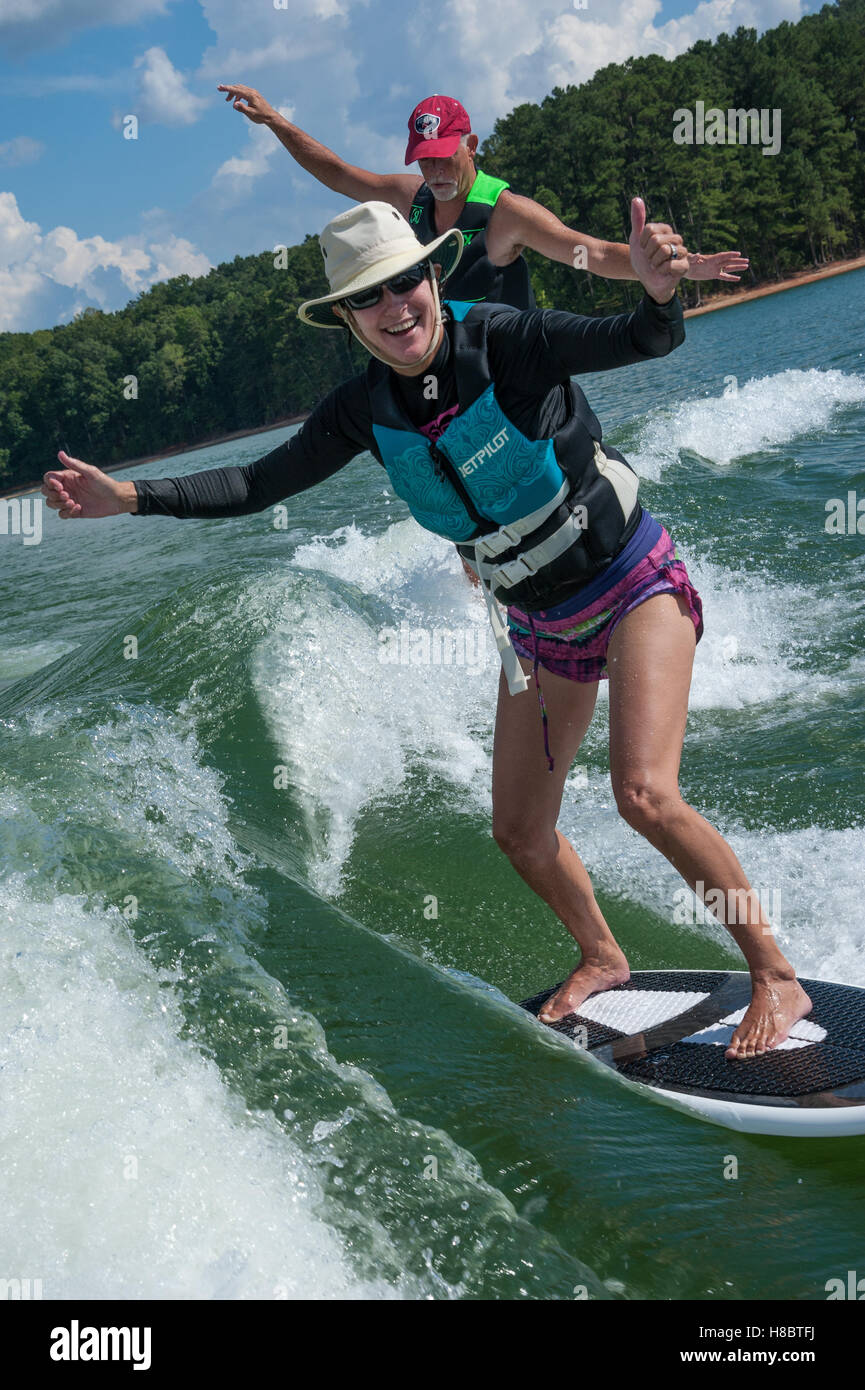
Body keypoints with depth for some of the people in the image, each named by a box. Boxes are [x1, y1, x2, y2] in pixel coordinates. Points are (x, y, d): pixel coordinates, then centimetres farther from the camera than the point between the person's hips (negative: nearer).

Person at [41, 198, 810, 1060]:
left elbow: (645, 341, -32)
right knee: (519, 835, 8)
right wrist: (132, 497, -10)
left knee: (644, 793, -24)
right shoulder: (364, 409, -6)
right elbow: (257, 485, -1)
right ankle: (602, 957, 37)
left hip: (637, 586, -6)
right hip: (538, 624, 6)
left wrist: (656, 292, -55)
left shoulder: (506, 341, -21)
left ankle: (775, 977, -5)